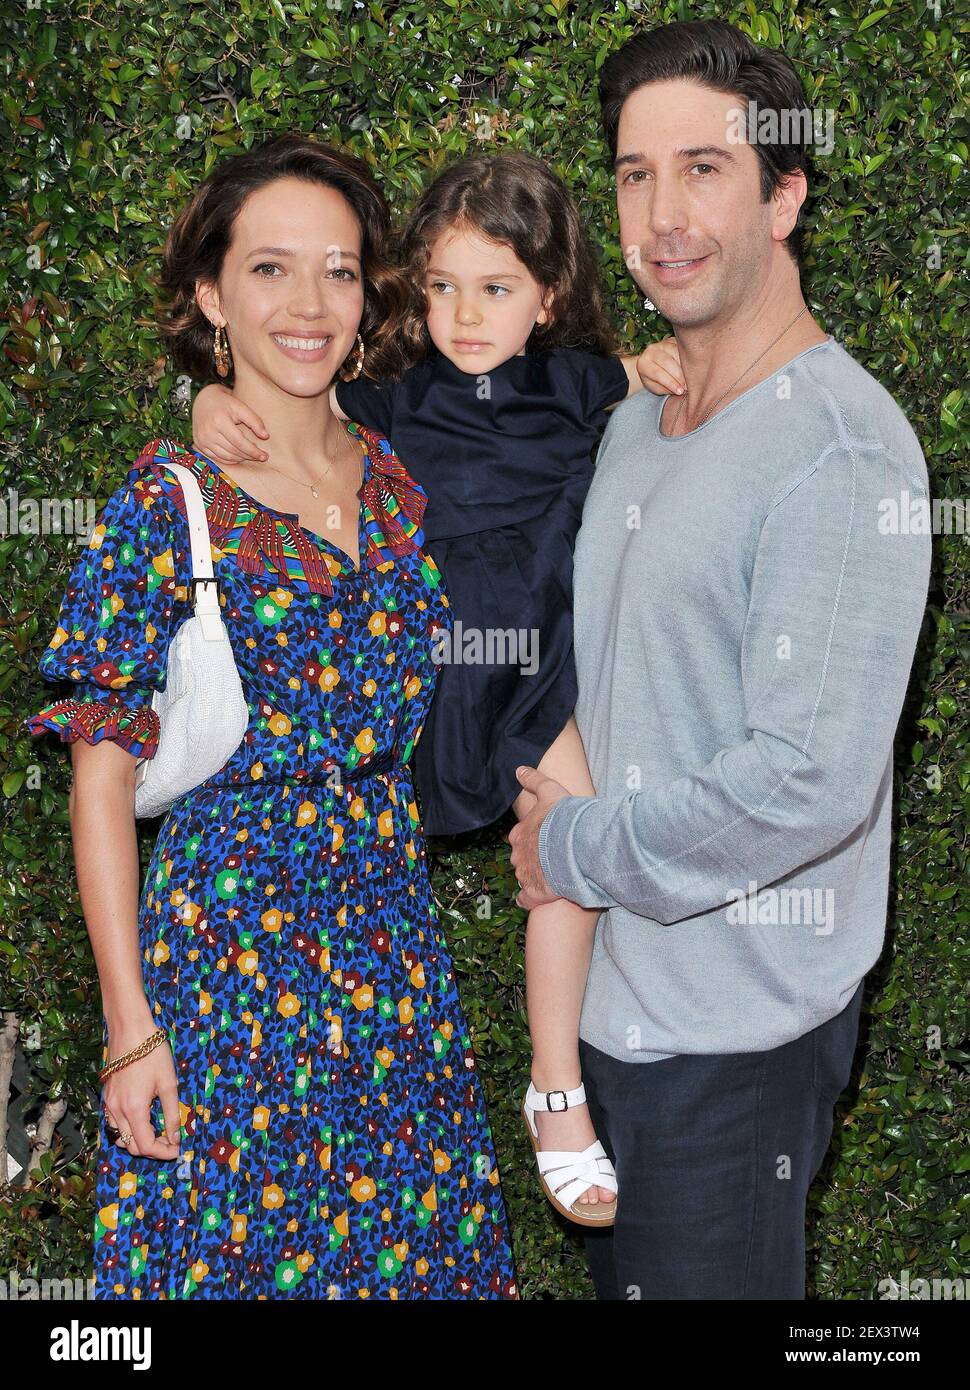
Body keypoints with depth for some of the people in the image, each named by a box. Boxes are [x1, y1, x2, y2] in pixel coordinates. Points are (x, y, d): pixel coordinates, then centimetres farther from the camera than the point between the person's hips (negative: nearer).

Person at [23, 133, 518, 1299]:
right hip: (228, 934, -4)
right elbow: (103, 771, -10)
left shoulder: (402, 477, 5)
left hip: (393, 931, 5)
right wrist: (130, 1024, -12)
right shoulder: (169, 497, -10)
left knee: (420, 1237, 11)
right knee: (233, 1247, 5)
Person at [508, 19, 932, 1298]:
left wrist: (577, 853, -15)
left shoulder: (842, 449, -19)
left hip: (735, 1033, -8)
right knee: (618, 1275, 21)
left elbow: (809, 781, -27)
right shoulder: (635, 427, 10)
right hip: (609, 994, 8)